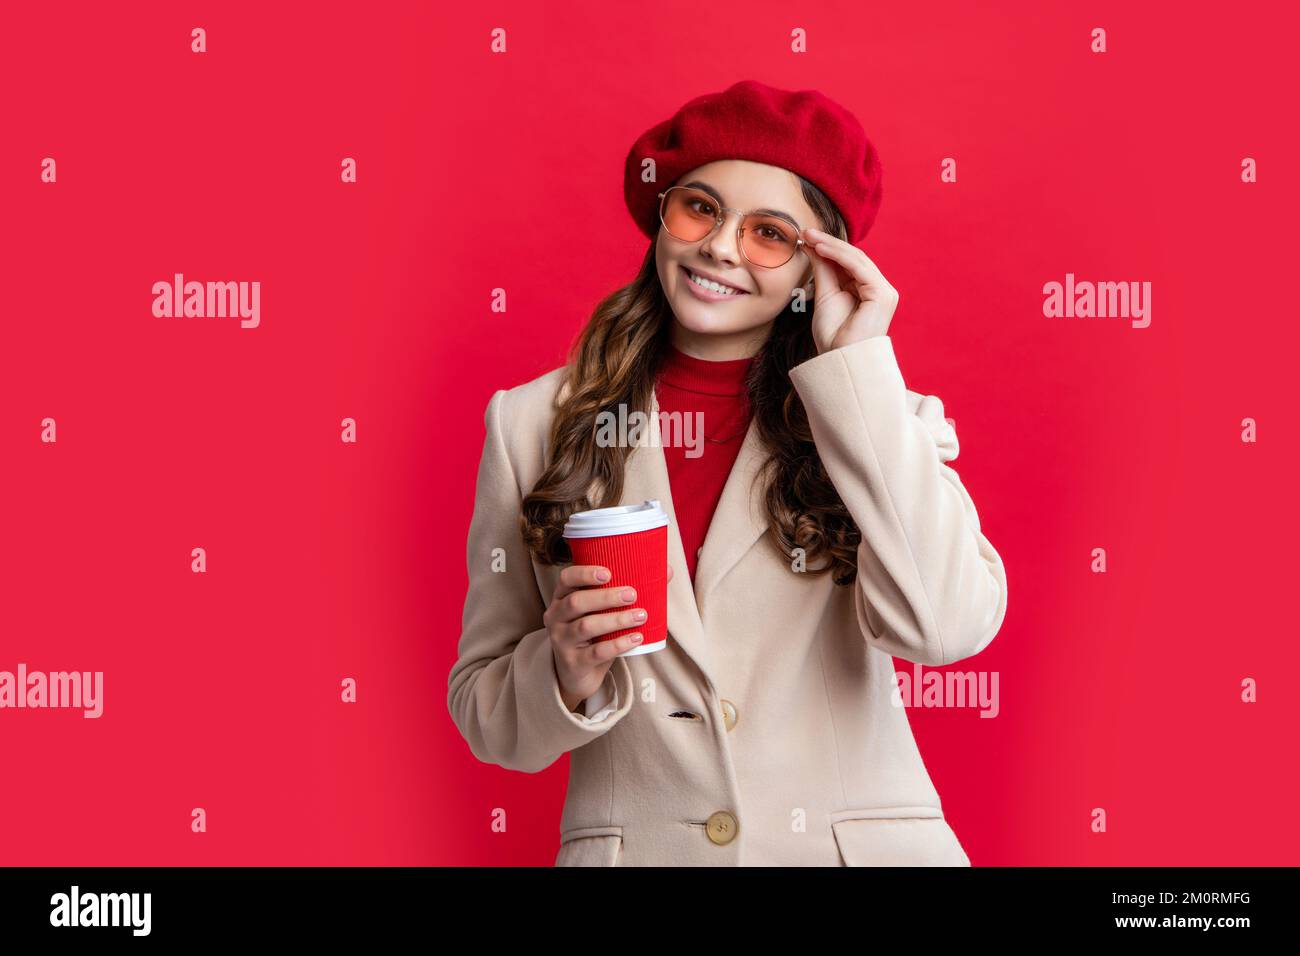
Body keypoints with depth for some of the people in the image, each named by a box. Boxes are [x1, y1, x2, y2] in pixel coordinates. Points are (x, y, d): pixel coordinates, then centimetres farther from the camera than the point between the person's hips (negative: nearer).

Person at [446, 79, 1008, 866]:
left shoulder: (880, 417, 4)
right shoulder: (532, 424, 4)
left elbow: (946, 626, -13)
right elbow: (482, 709, 7)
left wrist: (856, 364, -8)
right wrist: (564, 675, -14)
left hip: (860, 843, 0)